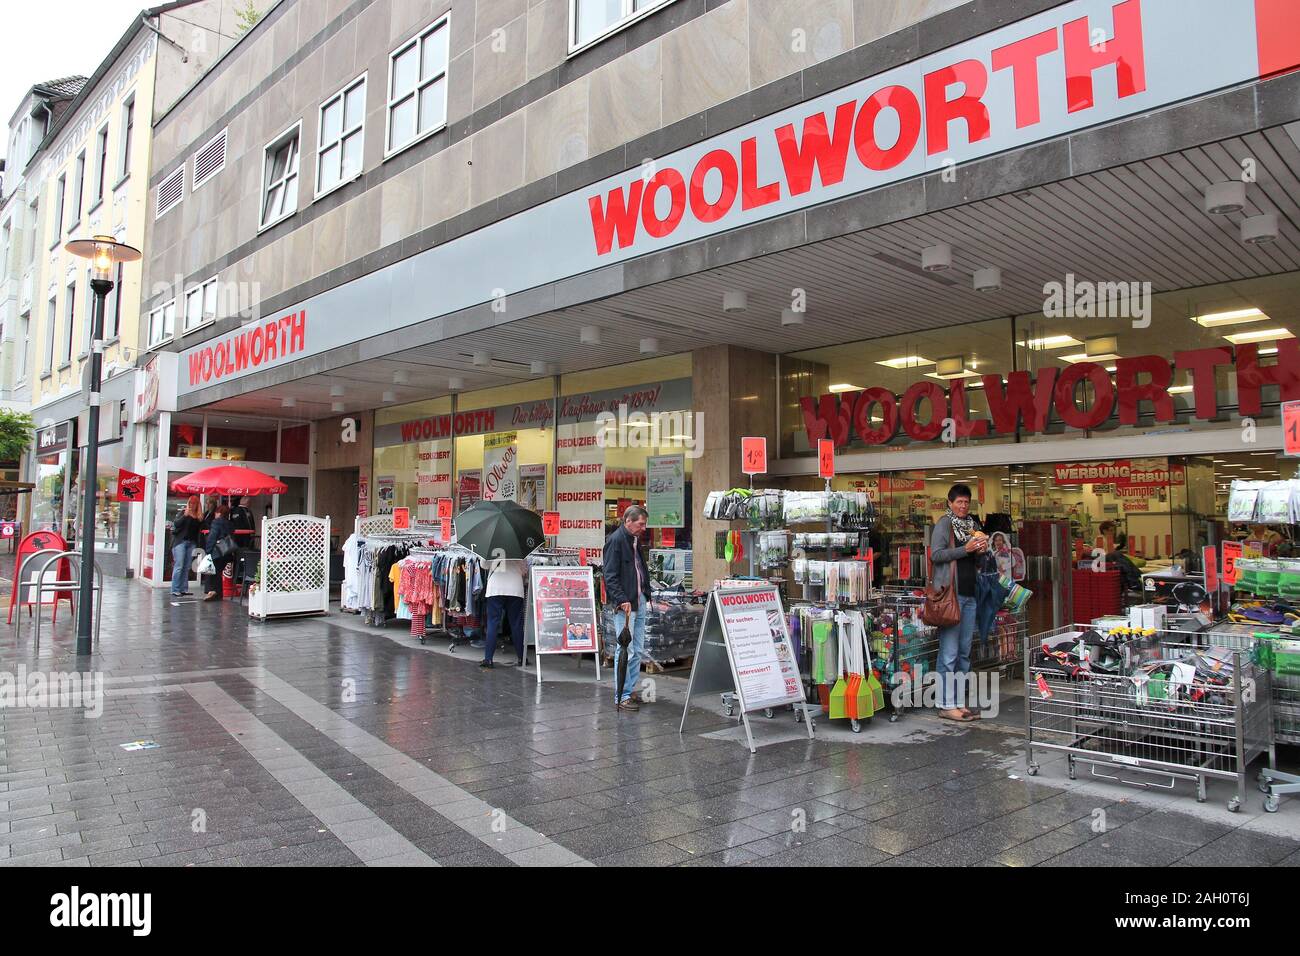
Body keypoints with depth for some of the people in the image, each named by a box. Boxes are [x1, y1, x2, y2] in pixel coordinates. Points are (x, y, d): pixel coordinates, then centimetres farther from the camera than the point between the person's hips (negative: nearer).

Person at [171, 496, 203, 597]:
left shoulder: (199, 516, 8)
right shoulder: (183, 513, 0)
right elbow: (176, 524, -14)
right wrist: (185, 515, -25)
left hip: (192, 543, 4)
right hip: (180, 542, -4)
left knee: (186, 567, 7)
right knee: (179, 566, -6)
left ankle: (184, 589, 12)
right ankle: (175, 590, -4)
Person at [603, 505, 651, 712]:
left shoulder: (635, 540, 15)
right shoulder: (615, 540, -13)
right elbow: (610, 576, -17)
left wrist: (646, 595, 13)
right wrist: (622, 600, -23)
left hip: (639, 601, 9)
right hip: (625, 604, -9)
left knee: (637, 650, 13)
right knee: (625, 650, -5)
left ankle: (631, 690, 22)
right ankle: (622, 696, 2)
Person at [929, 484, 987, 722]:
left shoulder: (972, 524, 19)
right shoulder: (944, 523, -3)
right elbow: (936, 554, -15)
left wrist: (981, 551, 6)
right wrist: (965, 549, -18)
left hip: (969, 595, 8)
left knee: (964, 651, 11)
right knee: (949, 652, -7)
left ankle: (959, 701, 18)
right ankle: (946, 705, -2)